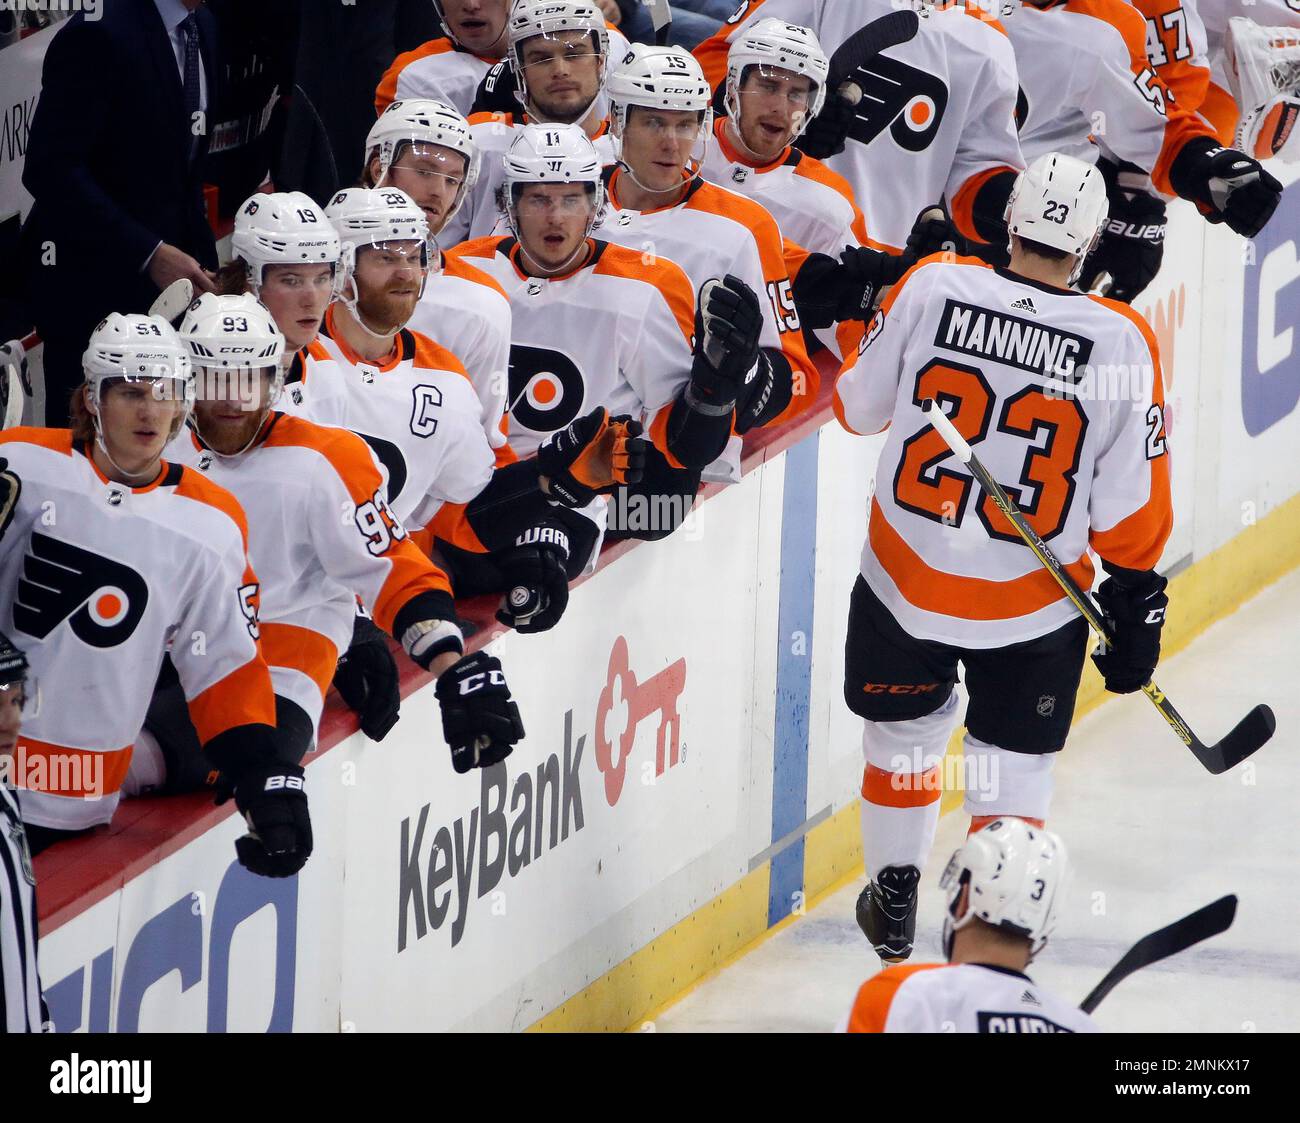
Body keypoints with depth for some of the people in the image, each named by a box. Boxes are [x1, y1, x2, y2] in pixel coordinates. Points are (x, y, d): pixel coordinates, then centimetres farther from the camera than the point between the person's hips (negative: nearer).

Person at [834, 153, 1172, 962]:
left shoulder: (932, 288, -13)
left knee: (908, 731, 24)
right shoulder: (1122, 342, -14)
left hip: (905, 584, 2)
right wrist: (1136, 605, 5)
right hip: (1034, 610, -1)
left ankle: (894, 904, 40)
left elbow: (861, 407, 2)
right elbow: (1131, 506, -8)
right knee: (1014, 772, 12)